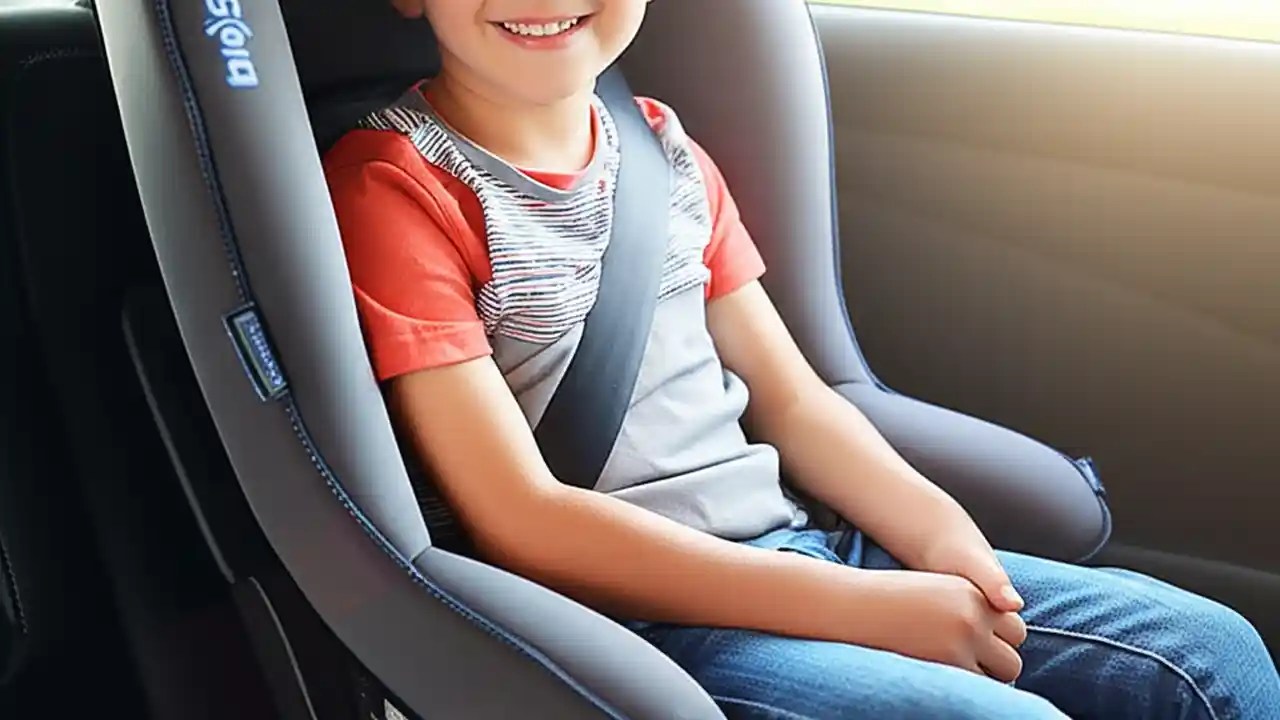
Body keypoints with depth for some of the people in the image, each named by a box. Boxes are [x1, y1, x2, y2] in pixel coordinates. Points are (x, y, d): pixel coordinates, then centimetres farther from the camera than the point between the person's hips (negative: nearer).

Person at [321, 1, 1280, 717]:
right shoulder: (389, 189, -10)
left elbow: (788, 398, 13)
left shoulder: (664, 150, 11)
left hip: (788, 557, 7)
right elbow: (520, 522, -17)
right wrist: (864, 608, -19)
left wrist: (931, 529, -7)